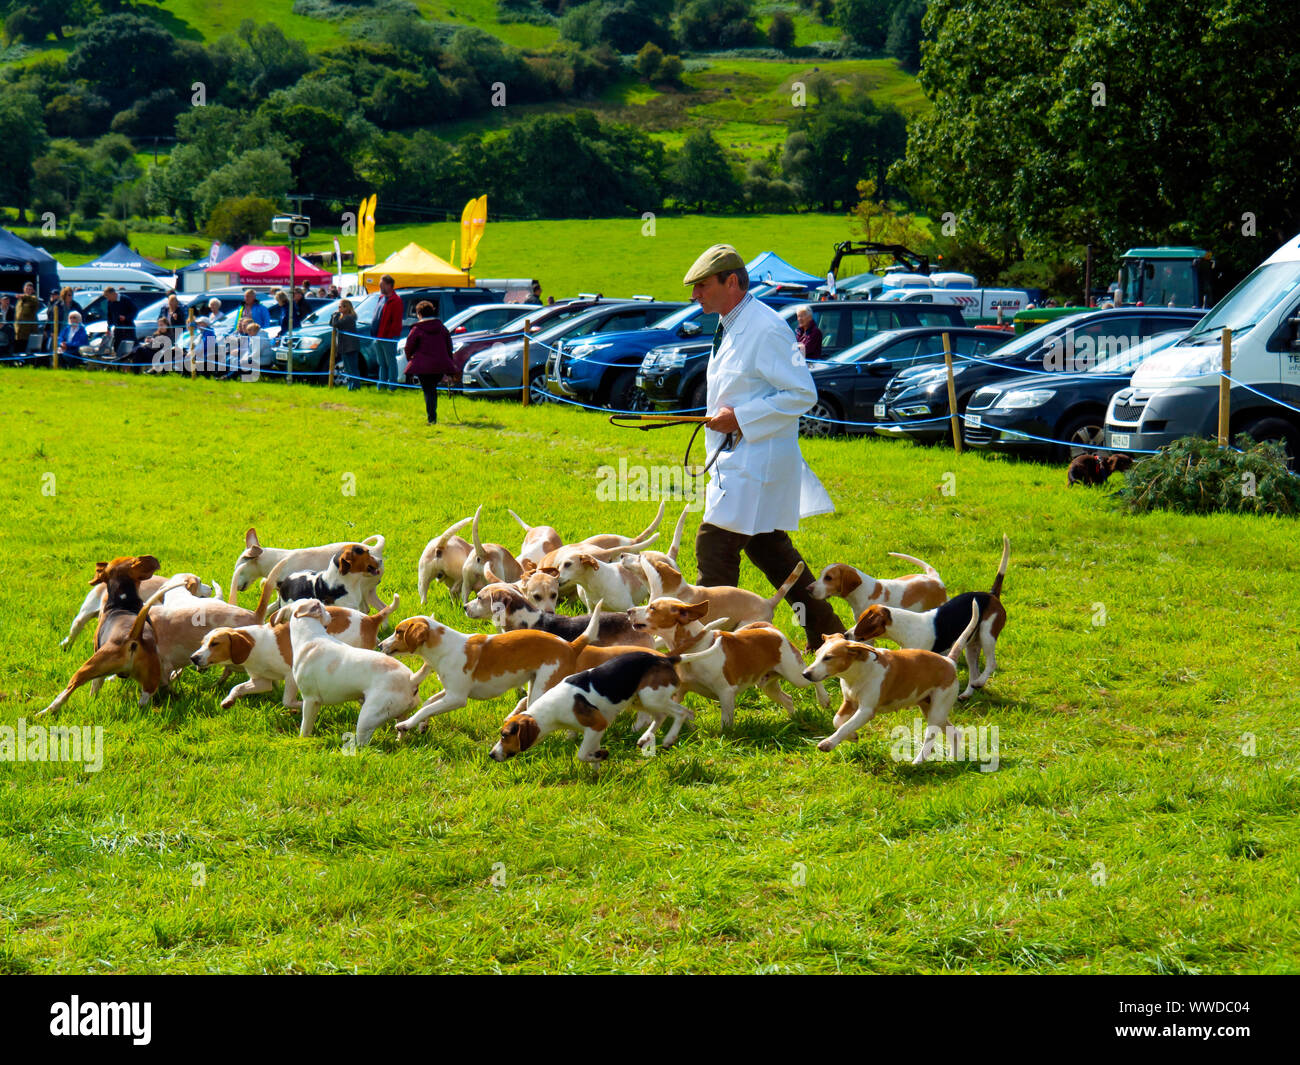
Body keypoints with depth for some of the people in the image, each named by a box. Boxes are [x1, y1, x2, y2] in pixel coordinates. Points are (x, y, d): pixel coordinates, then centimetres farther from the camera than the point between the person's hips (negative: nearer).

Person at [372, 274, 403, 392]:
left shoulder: (396, 301, -12)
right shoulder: (382, 298, 16)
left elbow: (396, 321, -16)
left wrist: (389, 335, -19)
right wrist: (375, 335, 14)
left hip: (388, 338, -9)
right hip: (378, 337, 9)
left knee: (390, 363, -2)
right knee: (382, 363, 14)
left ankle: (392, 387, 2)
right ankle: (381, 386, 20)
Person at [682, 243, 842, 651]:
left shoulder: (766, 329, -18)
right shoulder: (730, 327, 13)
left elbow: (802, 394, -20)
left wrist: (741, 418, -22)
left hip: (757, 460, -10)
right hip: (737, 459, 10)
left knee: (715, 545, -11)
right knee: (769, 548, 15)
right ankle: (827, 633, 22)